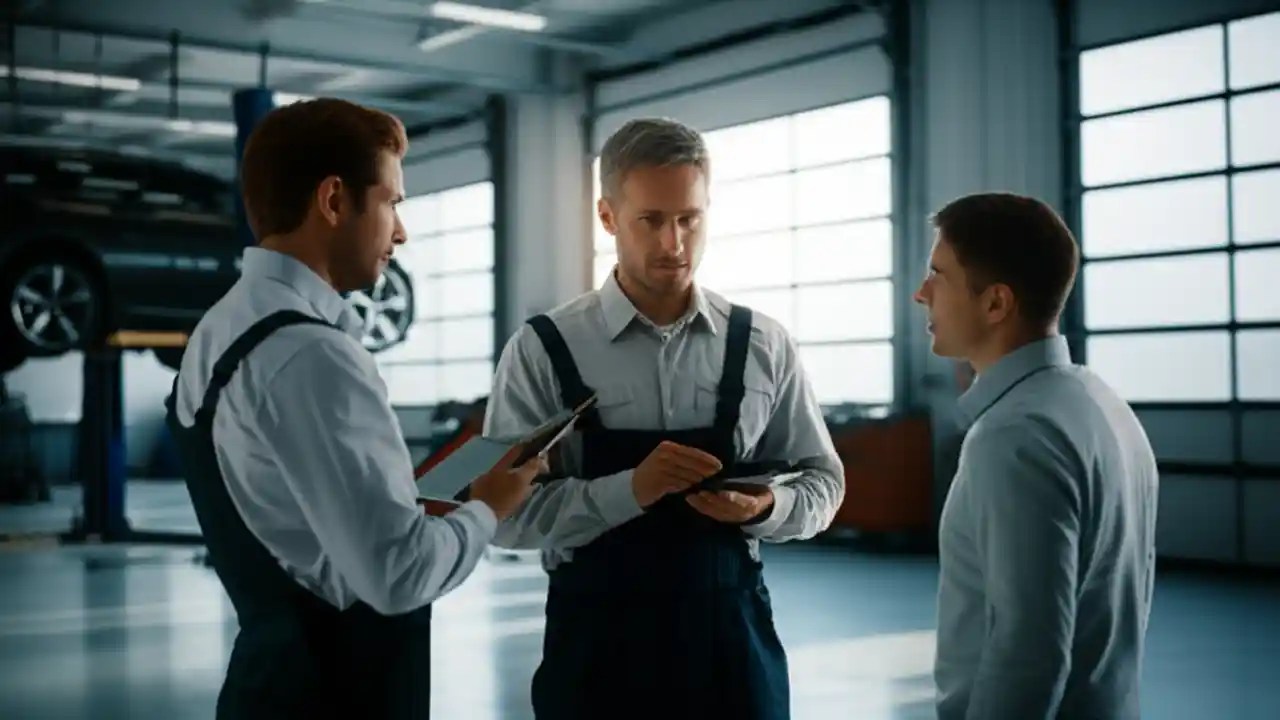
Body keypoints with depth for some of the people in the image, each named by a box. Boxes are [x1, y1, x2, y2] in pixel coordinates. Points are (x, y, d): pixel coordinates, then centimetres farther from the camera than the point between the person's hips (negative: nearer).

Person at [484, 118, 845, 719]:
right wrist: (628, 490, -24)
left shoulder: (764, 346, 0)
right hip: (597, 645, -2)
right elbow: (507, 509, -10)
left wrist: (764, 507, -14)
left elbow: (822, 481, 6)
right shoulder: (541, 351, -6)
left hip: (732, 640, 2)